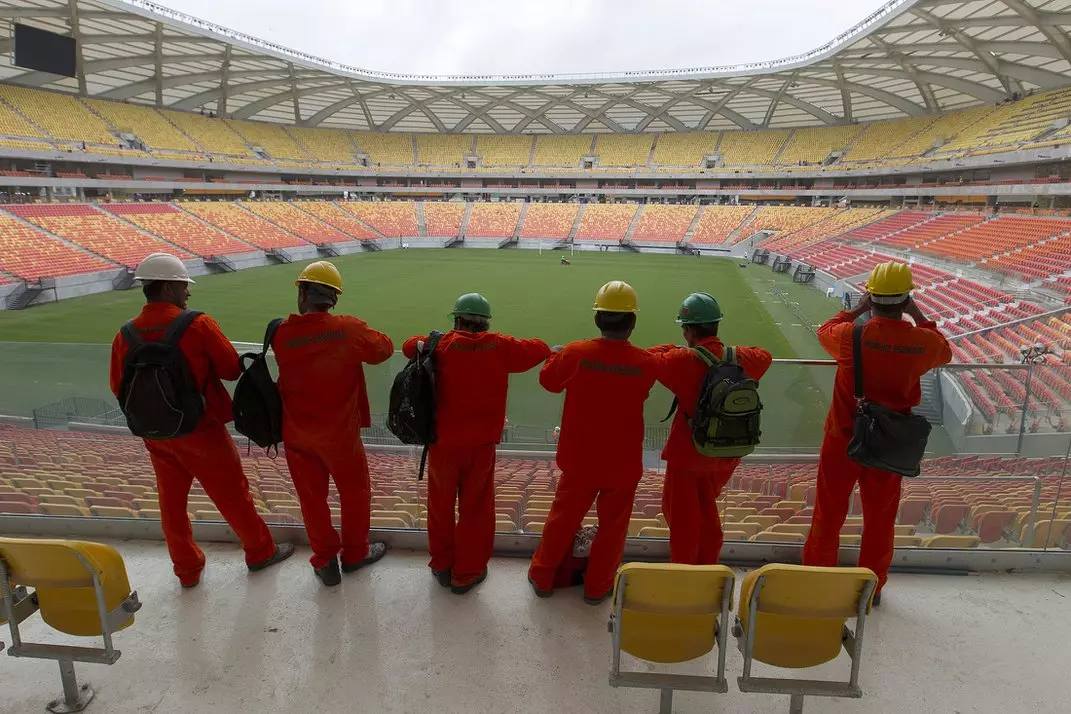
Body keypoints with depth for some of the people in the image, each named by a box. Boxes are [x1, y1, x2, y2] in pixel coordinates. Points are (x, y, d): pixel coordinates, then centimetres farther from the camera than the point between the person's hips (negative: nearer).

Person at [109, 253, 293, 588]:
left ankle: (187, 569, 32)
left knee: (172, 502, 17)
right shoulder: (198, 325, -19)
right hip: (201, 431, -5)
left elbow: (118, 387, 4)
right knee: (233, 494, 11)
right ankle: (260, 551, 28)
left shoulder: (125, 335, -6)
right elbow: (232, 369, -11)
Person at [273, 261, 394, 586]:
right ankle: (354, 553, 36)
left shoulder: (281, 333, -12)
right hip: (339, 434, -2)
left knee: (311, 497, 17)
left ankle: (325, 561, 30)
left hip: (296, 435, 2)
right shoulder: (349, 329, -17)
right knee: (355, 492, 19)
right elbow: (384, 348, -3)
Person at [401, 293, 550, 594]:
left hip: (442, 443, 1)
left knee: (441, 506, 20)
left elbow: (410, 346, 7)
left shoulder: (442, 344, -7)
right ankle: (466, 573, 26)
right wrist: (511, 347, 20)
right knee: (475, 510, 14)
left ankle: (441, 565, 36)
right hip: (481, 445, -1)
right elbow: (541, 350, 4)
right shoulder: (500, 347, -7)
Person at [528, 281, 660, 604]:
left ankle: (542, 577, 34)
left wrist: (556, 355, 20)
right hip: (623, 463, -1)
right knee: (612, 525, 18)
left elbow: (549, 380, 2)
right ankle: (597, 586, 31)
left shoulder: (575, 353, -17)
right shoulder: (647, 363, -17)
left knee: (562, 518, 19)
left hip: (579, 459, 1)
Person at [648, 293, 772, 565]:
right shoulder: (741, 359, -5)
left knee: (681, 516, 13)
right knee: (707, 513, 25)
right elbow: (764, 356, 17)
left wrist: (670, 348, 6)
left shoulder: (683, 361, -21)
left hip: (687, 453, -5)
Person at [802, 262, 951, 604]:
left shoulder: (851, 335, -18)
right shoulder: (924, 342, -12)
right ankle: (872, 586, 33)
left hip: (843, 438, -2)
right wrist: (920, 317, 12)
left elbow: (824, 331, 6)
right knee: (880, 517, 17)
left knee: (829, 512, 12)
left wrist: (856, 310, 12)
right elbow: (945, 353, 13)